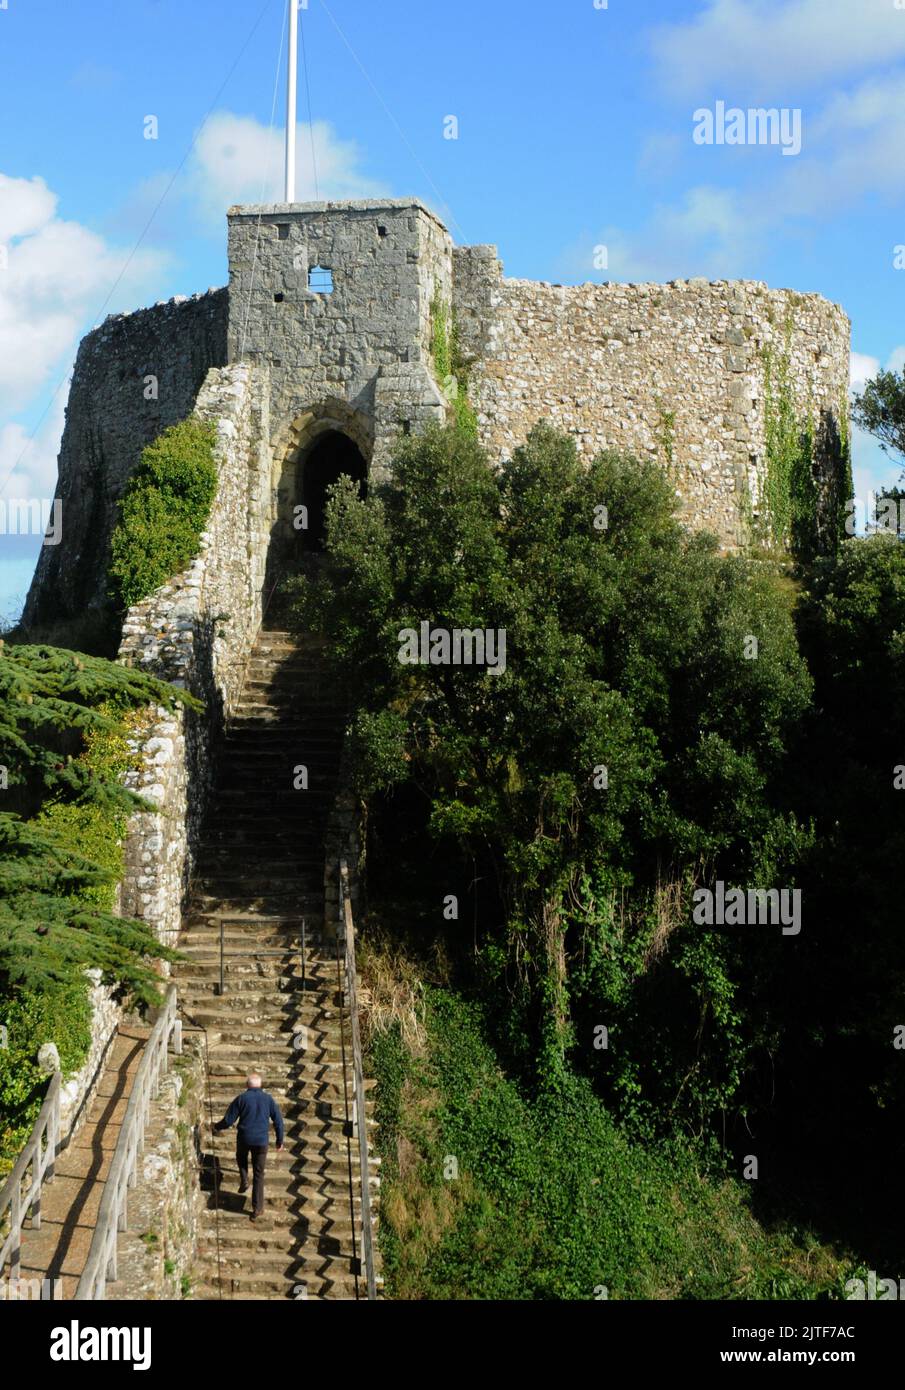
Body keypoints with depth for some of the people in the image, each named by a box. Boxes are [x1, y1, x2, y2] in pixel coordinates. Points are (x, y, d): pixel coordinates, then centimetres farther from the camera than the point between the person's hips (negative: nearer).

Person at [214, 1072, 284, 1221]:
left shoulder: (241, 1099, -4)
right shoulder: (268, 1099, 1)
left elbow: (228, 1121, -4)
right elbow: (278, 1121, 3)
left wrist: (217, 1126, 17)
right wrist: (280, 1141, 14)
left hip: (244, 1138, -1)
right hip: (261, 1141, 1)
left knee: (241, 1158, 35)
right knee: (258, 1175, 9)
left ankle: (244, 1181, 17)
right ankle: (257, 1208, 7)